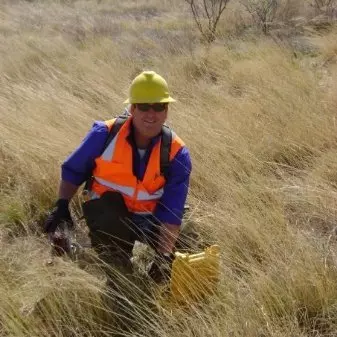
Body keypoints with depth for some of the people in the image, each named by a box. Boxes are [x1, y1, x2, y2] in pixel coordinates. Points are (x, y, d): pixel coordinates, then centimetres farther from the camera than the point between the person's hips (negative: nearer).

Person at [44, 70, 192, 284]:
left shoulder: (176, 153, -15)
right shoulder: (106, 134, -16)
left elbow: (171, 211, -20)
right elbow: (73, 170, 0)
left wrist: (164, 255, -31)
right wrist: (62, 205, -15)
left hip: (149, 219, 2)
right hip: (107, 214, -2)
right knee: (111, 202, -37)